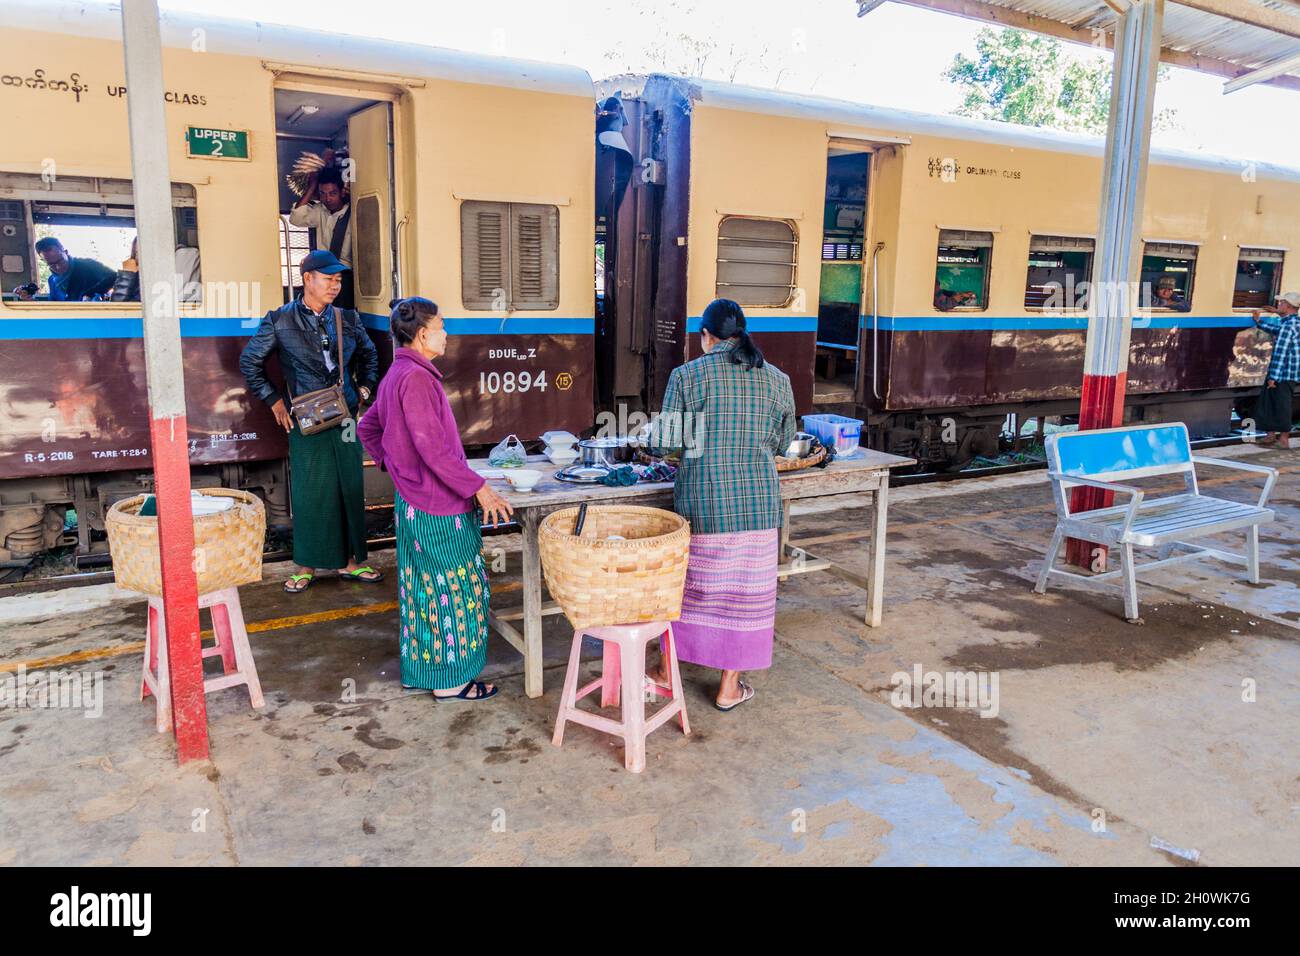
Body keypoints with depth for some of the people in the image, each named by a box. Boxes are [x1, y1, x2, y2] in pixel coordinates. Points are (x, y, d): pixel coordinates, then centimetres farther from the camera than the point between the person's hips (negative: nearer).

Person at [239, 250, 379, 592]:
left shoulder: (347, 319, 8)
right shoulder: (280, 320, -1)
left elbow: (368, 354, 24)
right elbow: (250, 362, 7)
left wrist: (364, 387, 11)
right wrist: (274, 400, 2)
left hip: (346, 416, 3)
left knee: (350, 488, 7)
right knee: (308, 491, 3)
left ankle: (350, 561, 19)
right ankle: (306, 566, 16)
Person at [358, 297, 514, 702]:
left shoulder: (396, 375, 12)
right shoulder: (417, 377, -19)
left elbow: (367, 428, 23)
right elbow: (434, 448, -25)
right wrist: (479, 489, -23)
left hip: (412, 501, 10)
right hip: (437, 506, -10)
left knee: (423, 587, 18)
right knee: (450, 590, 1)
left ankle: (420, 669, 31)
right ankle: (449, 680, 13)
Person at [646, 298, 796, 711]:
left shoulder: (686, 375, -5)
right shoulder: (776, 379, 3)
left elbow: (665, 441, -4)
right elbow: (783, 440, 12)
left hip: (702, 499, -1)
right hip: (758, 501, 1)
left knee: (686, 581, 16)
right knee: (745, 590, 10)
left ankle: (666, 670, 30)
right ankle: (729, 686, 20)